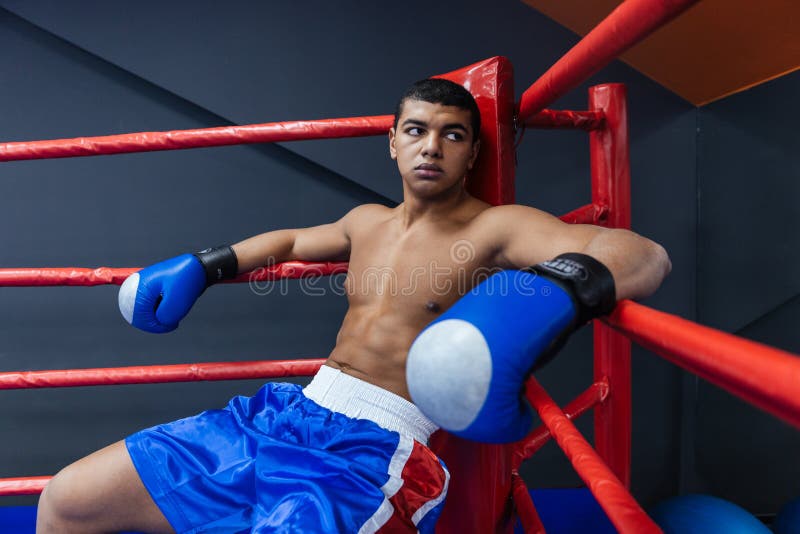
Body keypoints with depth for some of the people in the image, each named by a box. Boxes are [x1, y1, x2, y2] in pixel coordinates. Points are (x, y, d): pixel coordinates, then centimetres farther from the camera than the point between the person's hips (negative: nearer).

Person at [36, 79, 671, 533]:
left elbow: (648, 255, -19)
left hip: (371, 450, -6)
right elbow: (291, 240, 33)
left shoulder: (496, 229, -7)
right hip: (289, 412, 7)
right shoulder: (368, 221, 13)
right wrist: (201, 266, 24)